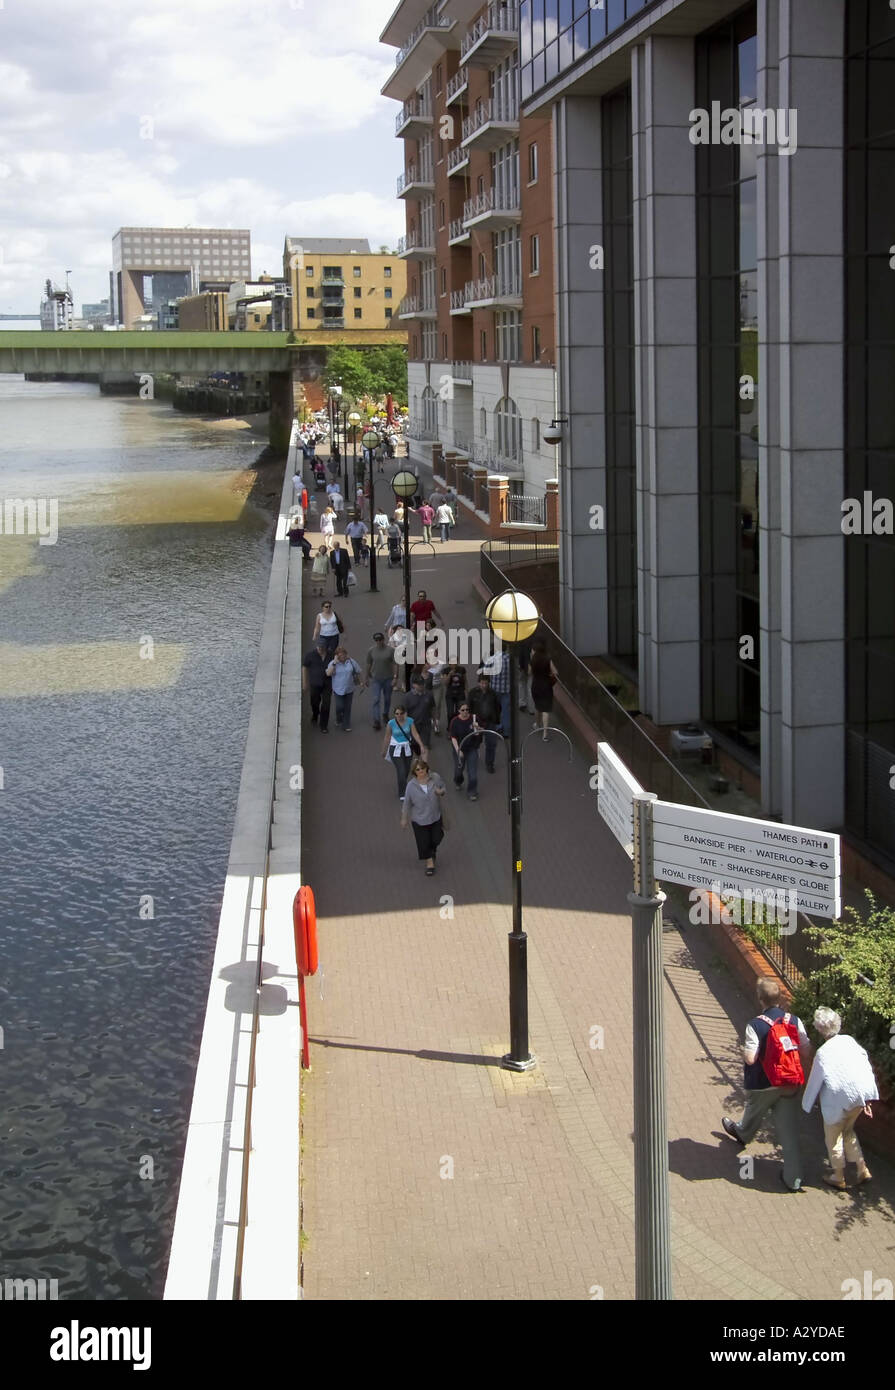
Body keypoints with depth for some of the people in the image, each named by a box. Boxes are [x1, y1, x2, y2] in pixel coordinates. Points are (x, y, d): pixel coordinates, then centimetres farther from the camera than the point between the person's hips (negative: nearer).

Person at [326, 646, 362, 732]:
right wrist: (335, 663, -23)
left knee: (347, 708, 8)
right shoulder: (333, 663, -7)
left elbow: (358, 672, 9)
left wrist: (361, 682, 12)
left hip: (349, 690, 2)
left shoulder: (351, 662, -2)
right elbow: (328, 673, -21)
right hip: (338, 690, -2)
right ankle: (339, 719, 26)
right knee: (339, 707, -8)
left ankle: (346, 726, 21)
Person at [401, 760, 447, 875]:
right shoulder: (412, 786, -18)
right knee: (424, 842, 4)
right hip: (419, 820, -2)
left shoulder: (435, 778, -12)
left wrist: (441, 791, -19)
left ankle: (433, 850, 50)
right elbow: (407, 803, -8)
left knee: (436, 839, 13)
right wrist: (404, 819, 0)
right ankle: (430, 862, 28)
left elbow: (443, 787, 7)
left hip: (436, 817, 2)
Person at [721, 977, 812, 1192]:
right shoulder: (794, 1021, -6)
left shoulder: (755, 1025, -21)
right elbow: (806, 1053, -3)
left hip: (762, 1085, -3)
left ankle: (742, 1134, 60)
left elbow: (751, 1058, -23)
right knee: (789, 1130, 6)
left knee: (753, 1113, 29)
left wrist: (743, 1051, -2)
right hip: (789, 1085, 3)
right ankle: (793, 1178, 6)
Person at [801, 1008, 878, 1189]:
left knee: (833, 1136, 16)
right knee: (848, 1130, 28)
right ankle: (862, 1169, 25)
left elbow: (815, 1082, -9)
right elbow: (867, 1065, 3)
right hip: (860, 1095, 6)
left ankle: (839, 1178, 28)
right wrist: (867, 1099, 10)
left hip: (839, 1100, -6)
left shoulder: (823, 1053, -17)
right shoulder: (849, 1041, -1)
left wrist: (806, 1104, 8)